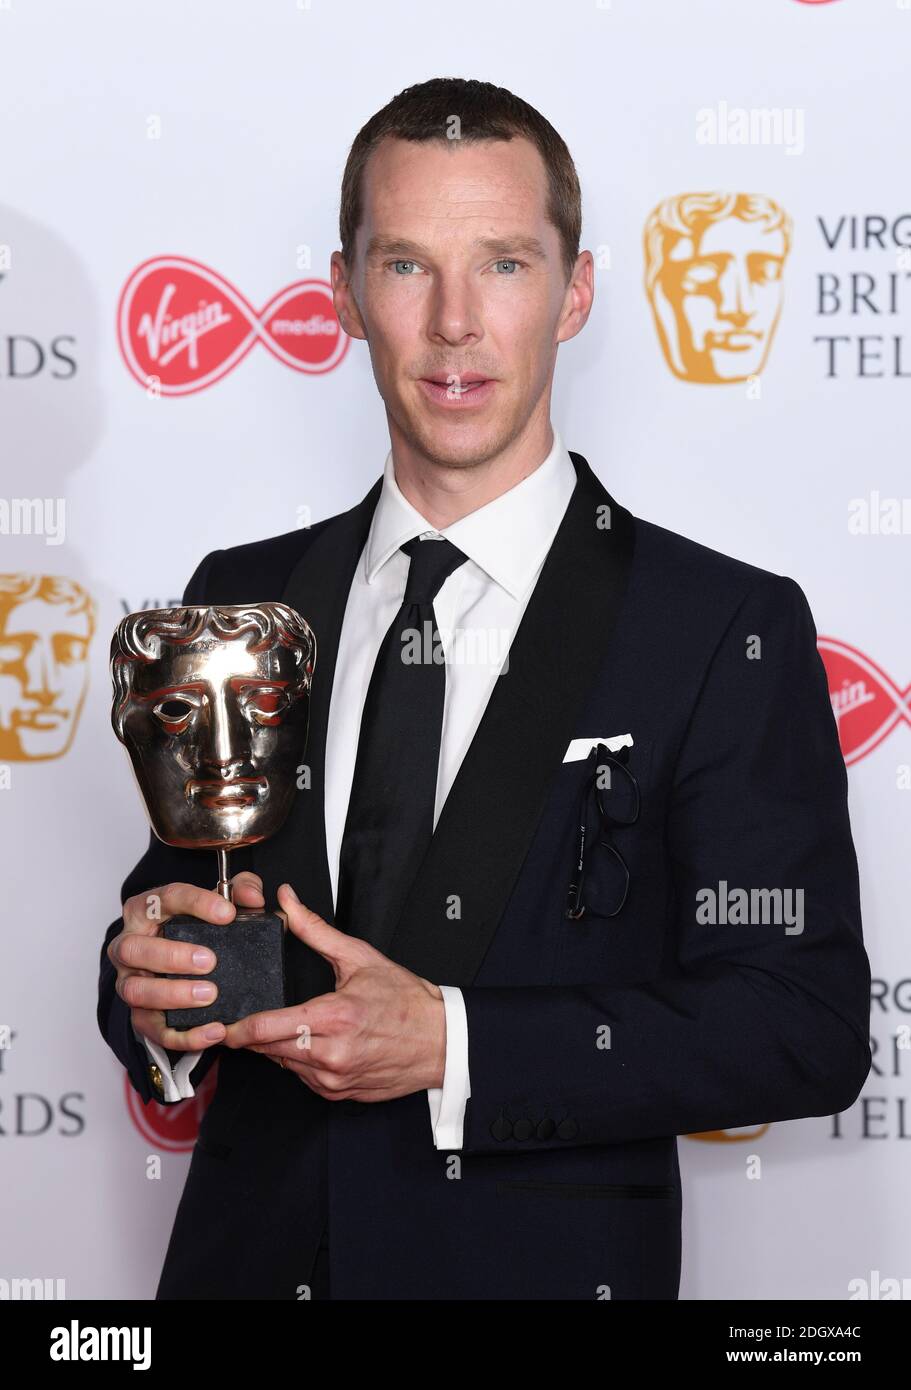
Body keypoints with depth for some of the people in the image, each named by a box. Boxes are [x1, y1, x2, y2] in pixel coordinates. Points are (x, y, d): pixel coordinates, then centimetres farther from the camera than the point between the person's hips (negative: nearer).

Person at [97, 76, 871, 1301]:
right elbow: (167, 905, 9)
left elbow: (808, 1025, -15)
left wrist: (456, 1048, -22)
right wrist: (153, 991, -14)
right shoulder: (241, 605, 3)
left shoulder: (727, 633, -10)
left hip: (545, 1262, -3)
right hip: (249, 1254, 3)